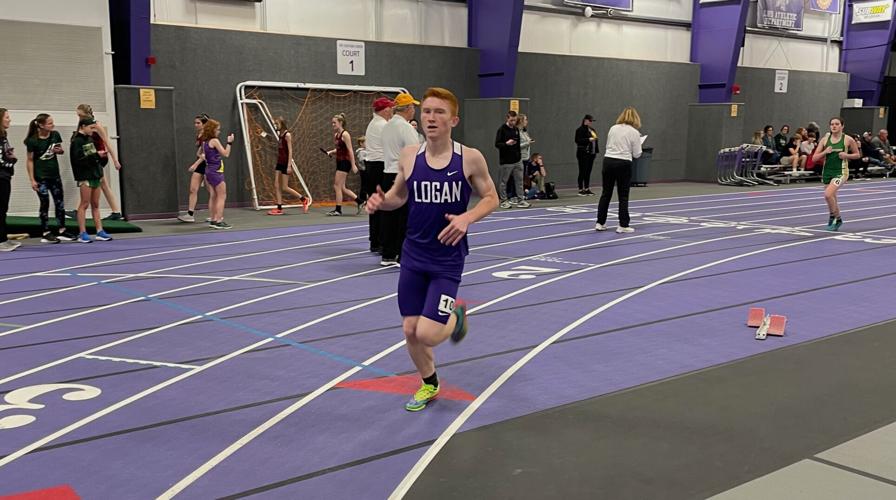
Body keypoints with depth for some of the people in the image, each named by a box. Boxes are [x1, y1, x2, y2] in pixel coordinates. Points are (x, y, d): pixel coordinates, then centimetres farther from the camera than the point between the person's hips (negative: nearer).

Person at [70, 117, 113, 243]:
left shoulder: (90, 139, 13)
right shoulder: (76, 141, -10)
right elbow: (78, 160, -19)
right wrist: (96, 155, -21)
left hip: (95, 175, 7)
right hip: (85, 176, -7)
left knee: (95, 205, 9)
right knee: (84, 204, -3)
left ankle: (100, 231, 12)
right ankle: (82, 234, 2)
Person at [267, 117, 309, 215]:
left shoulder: (287, 135, -12)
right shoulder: (279, 134, 12)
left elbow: (290, 151, -15)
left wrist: (289, 166, -20)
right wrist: (276, 164, 18)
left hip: (285, 163, -8)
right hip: (279, 163, 8)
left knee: (285, 187, -4)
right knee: (277, 186, 2)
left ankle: (303, 199, 9)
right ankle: (279, 208, 5)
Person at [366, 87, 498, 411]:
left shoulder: (470, 158, -11)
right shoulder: (409, 156, -3)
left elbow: (491, 199, -1)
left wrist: (467, 217, -20)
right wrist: (381, 201, -11)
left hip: (448, 260, -3)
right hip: (413, 256, 3)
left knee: (427, 334, -11)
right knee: (410, 330, 8)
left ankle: (456, 316, 26)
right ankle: (429, 384, 36)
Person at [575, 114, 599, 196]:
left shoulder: (592, 130, 15)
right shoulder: (580, 130, -8)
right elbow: (578, 140, -17)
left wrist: (596, 151, 15)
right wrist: (588, 139, -23)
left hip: (591, 153, 8)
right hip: (583, 153, -8)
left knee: (588, 172, 9)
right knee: (583, 172, -4)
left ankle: (587, 189, 14)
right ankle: (581, 190, 1)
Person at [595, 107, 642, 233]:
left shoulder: (613, 128, 7)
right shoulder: (634, 132, -4)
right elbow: (637, 154, -1)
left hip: (608, 160, 4)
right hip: (623, 164, -4)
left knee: (606, 193, 12)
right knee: (623, 196, 4)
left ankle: (600, 223, 16)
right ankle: (623, 225, 6)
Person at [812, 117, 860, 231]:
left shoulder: (848, 140, -5)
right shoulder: (825, 139, 2)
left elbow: (857, 155, 7)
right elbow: (814, 158, 2)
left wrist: (846, 155, -11)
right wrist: (825, 152, -15)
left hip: (841, 172, -4)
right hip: (827, 171, 4)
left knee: (828, 194, -24)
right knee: (832, 199, 16)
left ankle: (833, 216, -1)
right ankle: (838, 220, 40)